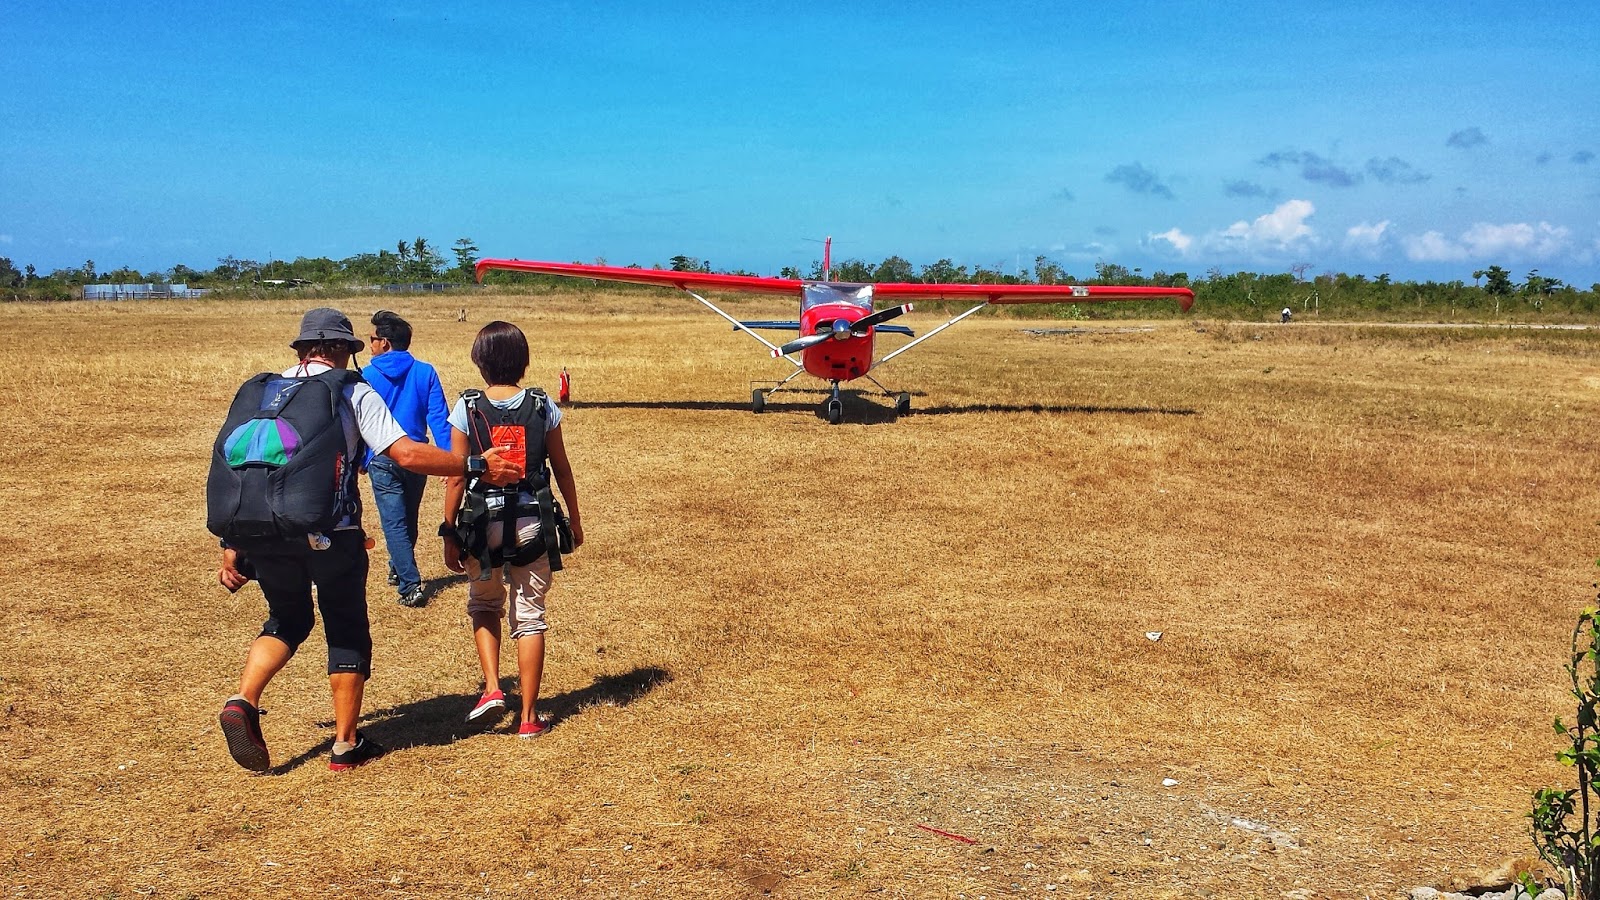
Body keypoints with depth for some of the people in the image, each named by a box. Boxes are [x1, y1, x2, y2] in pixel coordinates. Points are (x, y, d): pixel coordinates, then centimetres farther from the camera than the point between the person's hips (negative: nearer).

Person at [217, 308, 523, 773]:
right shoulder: (353, 392, 1)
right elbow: (406, 454, -11)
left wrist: (231, 547, 14)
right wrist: (477, 465, -4)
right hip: (332, 536, -4)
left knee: (286, 621, 25)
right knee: (347, 631, 13)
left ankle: (242, 702, 3)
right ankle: (346, 745, 18)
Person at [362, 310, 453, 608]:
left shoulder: (367, 376, -6)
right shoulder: (425, 373, -2)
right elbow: (439, 419, -6)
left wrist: (359, 460, 12)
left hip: (382, 459, -3)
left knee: (395, 524, -2)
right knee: (408, 520, 20)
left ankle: (410, 586, -11)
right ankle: (399, 570, 40)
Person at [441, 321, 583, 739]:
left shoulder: (466, 409, -7)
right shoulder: (542, 407, -2)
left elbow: (456, 478, -6)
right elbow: (562, 470, 4)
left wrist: (449, 535, 2)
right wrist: (575, 520, 17)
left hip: (483, 526, -1)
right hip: (531, 524, 1)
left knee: (484, 604, 24)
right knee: (529, 616, 10)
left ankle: (492, 688, 9)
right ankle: (529, 717, 14)